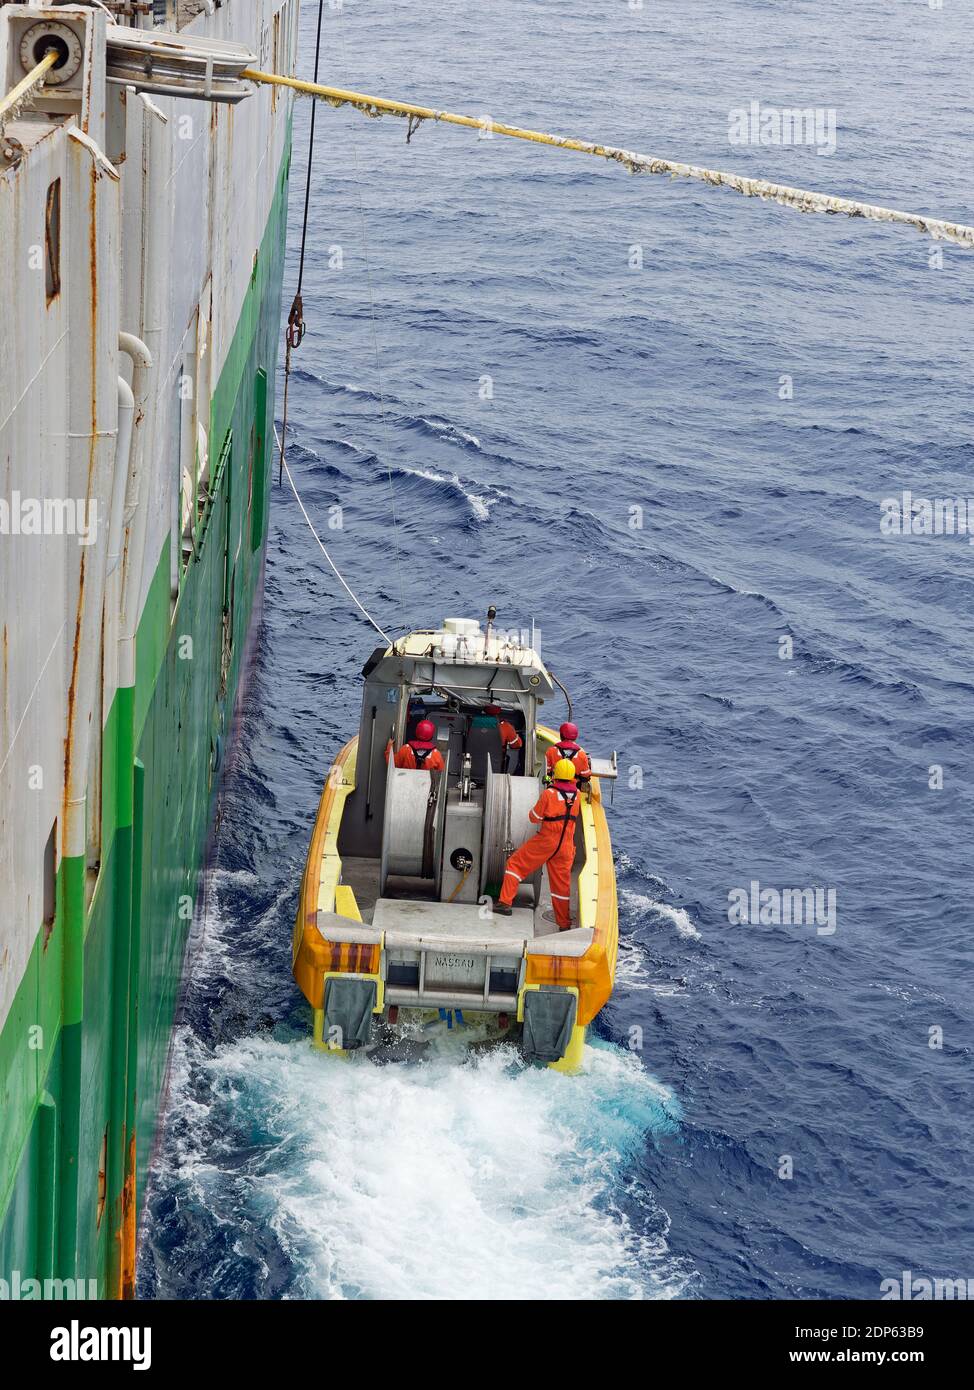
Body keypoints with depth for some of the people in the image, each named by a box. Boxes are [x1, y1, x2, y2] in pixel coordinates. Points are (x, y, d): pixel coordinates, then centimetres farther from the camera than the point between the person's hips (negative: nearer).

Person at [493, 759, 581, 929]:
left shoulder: (549, 794, -13)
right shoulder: (577, 795, 0)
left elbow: (534, 817, -5)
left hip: (546, 841, -4)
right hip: (566, 845, 4)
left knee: (515, 864, 10)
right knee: (562, 883, 12)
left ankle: (505, 902, 4)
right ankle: (564, 924, 17)